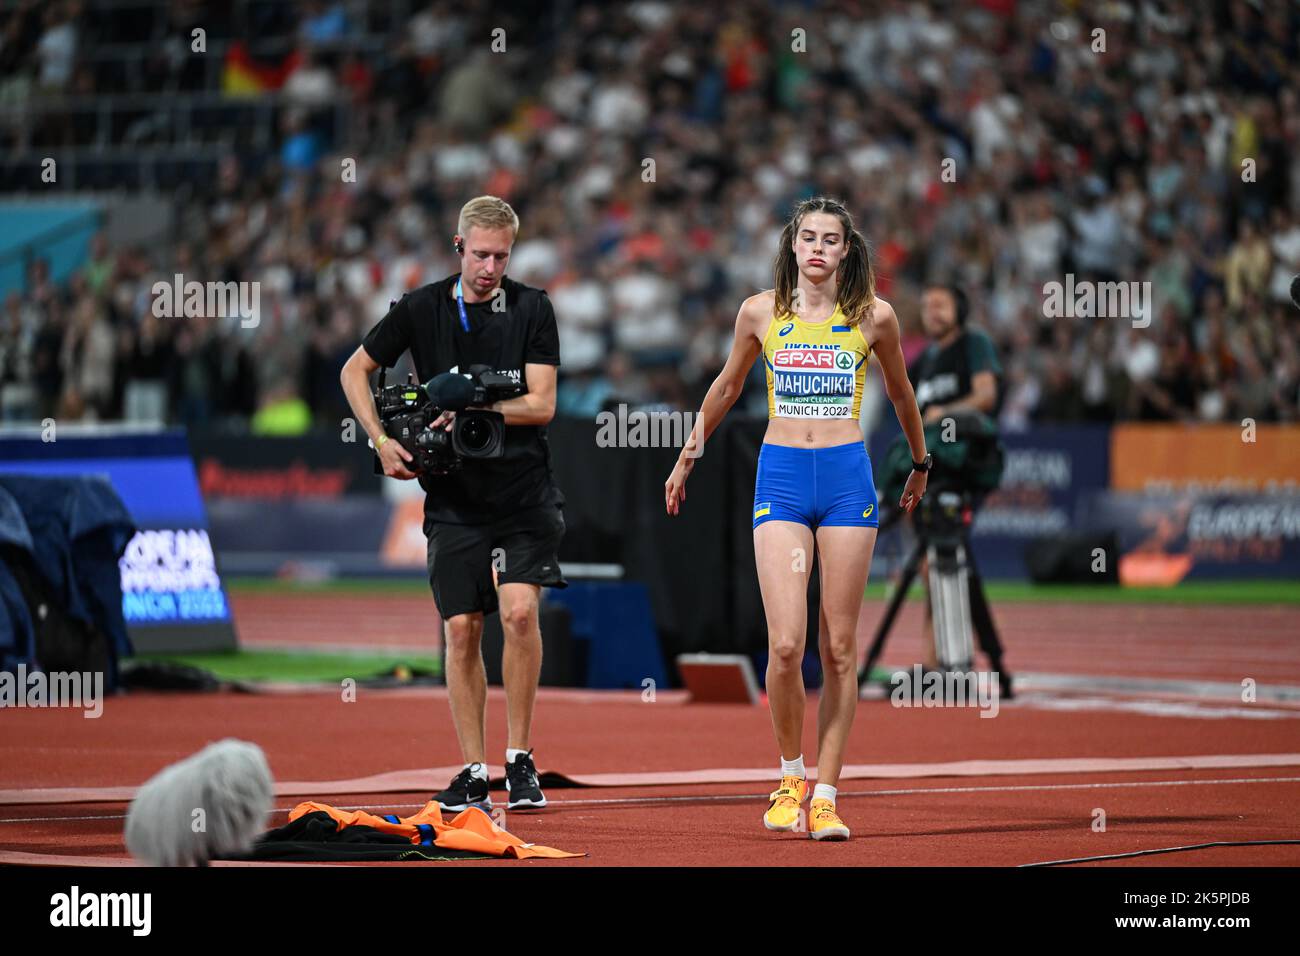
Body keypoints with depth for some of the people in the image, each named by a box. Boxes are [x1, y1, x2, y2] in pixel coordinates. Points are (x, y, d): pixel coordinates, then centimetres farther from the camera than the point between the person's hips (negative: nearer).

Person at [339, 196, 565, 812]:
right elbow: (355, 371, 11)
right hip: (453, 500, 1)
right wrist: (382, 441, -1)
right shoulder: (421, 309, 1)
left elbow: (542, 404, -6)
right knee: (461, 630, -1)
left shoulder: (531, 309, -2)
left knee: (519, 611, -17)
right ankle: (472, 773, 7)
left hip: (524, 494, -1)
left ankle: (520, 760, -5)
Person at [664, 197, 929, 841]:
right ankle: (791, 775, 10)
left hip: (847, 477, 0)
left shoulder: (873, 317, 3)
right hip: (781, 477, 0)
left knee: (839, 649, 1)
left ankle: (825, 796, 7)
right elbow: (727, 388, 20)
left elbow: (900, 392, 20)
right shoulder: (761, 312, 4)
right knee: (785, 645, -11)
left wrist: (920, 464, 32)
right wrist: (687, 457, 27)